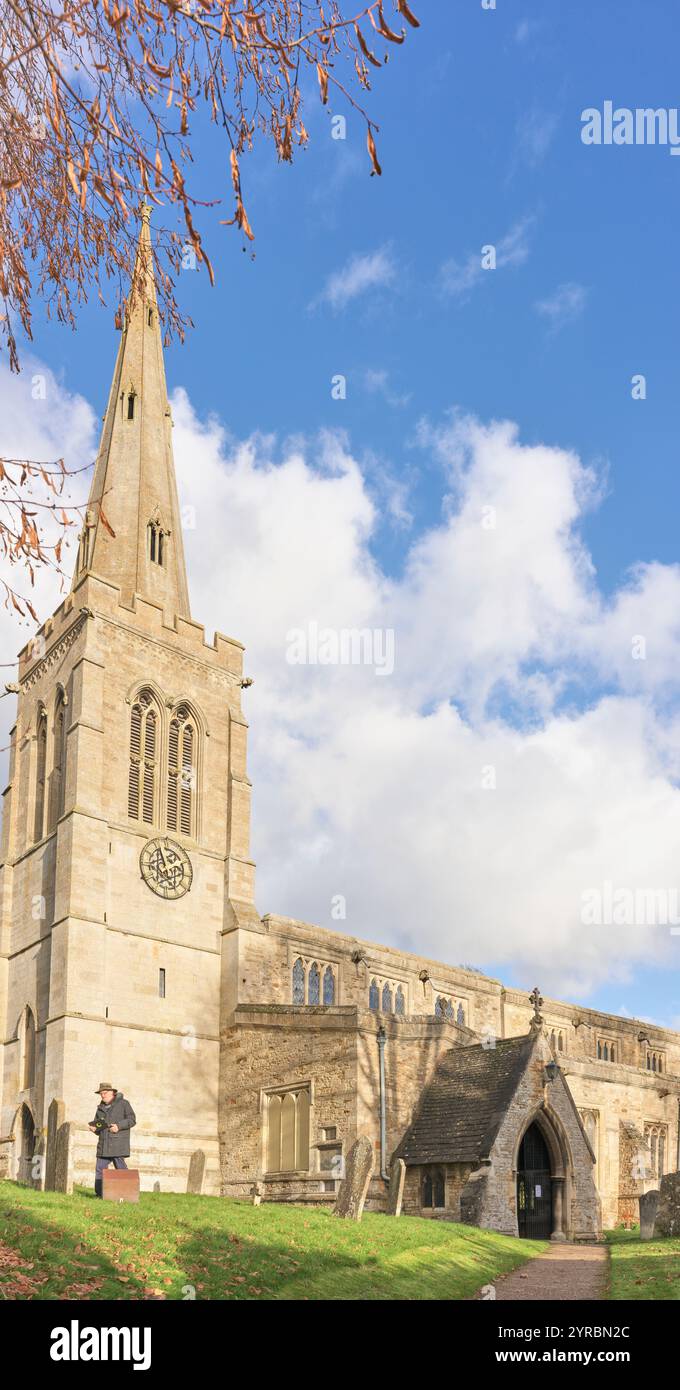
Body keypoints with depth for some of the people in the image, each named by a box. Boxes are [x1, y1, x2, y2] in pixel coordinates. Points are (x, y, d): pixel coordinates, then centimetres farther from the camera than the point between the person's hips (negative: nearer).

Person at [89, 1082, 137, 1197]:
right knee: (100, 1169, 2)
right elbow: (98, 1126, 24)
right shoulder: (101, 1108, 20)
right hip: (103, 1145, 6)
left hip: (118, 1144, -6)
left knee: (121, 1168, -6)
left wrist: (118, 1126, -17)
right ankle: (99, 1194, 7)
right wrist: (94, 1128, 0)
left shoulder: (123, 1104, 2)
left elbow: (132, 1119, -5)